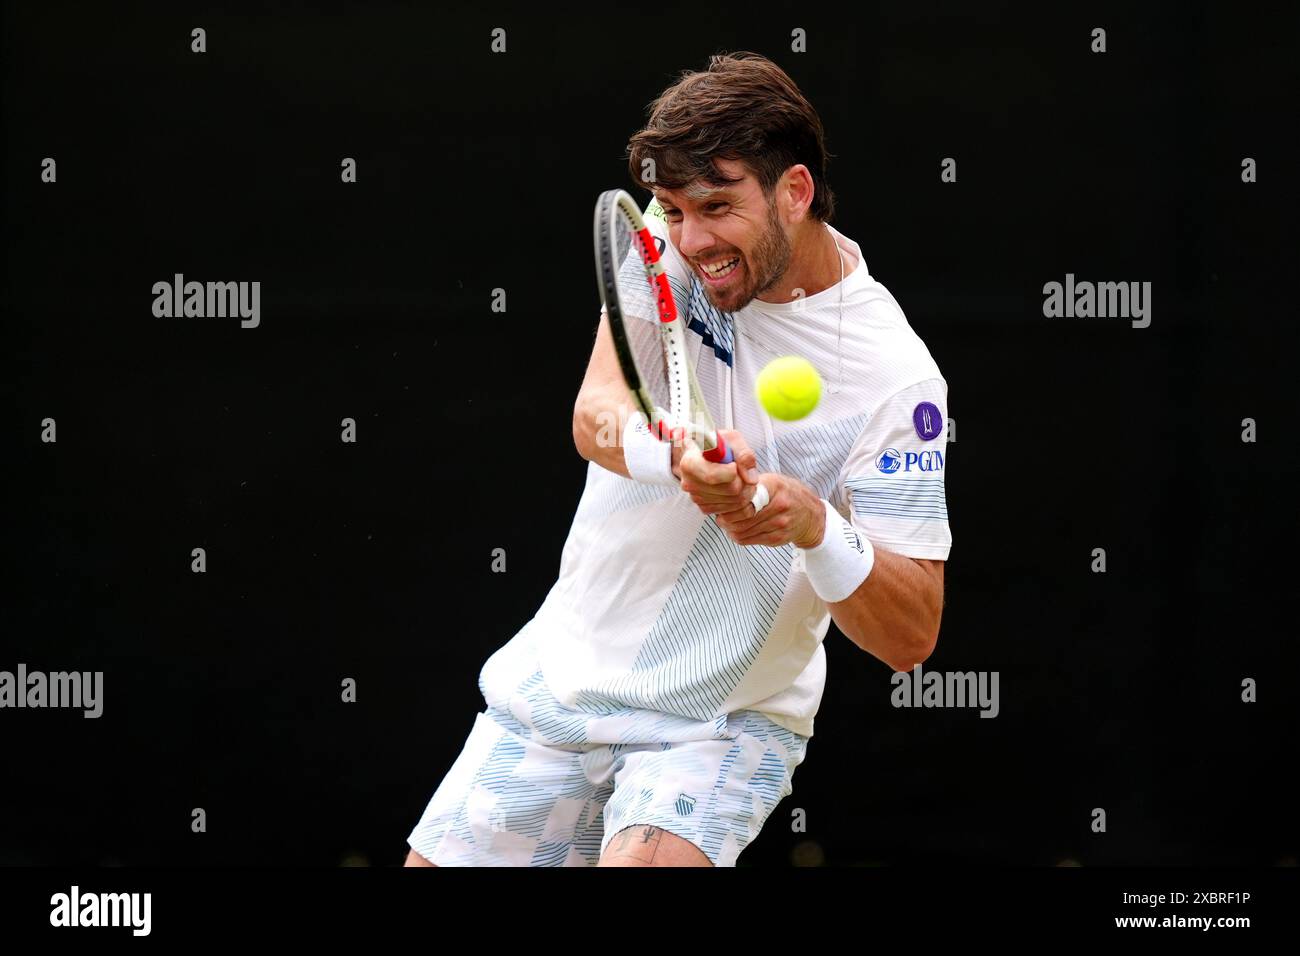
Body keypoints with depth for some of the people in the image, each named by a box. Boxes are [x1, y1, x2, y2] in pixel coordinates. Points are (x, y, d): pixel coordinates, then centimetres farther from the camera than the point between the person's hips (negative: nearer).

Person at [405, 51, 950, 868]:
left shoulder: (894, 373, -16)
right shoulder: (678, 236, -5)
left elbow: (911, 638, -16)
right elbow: (597, 414, -20)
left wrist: (816, 527, -35)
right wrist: (676, 456, -43)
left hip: (725, 721, -4)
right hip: (555, 678, 5)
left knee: (644, 861, -29)